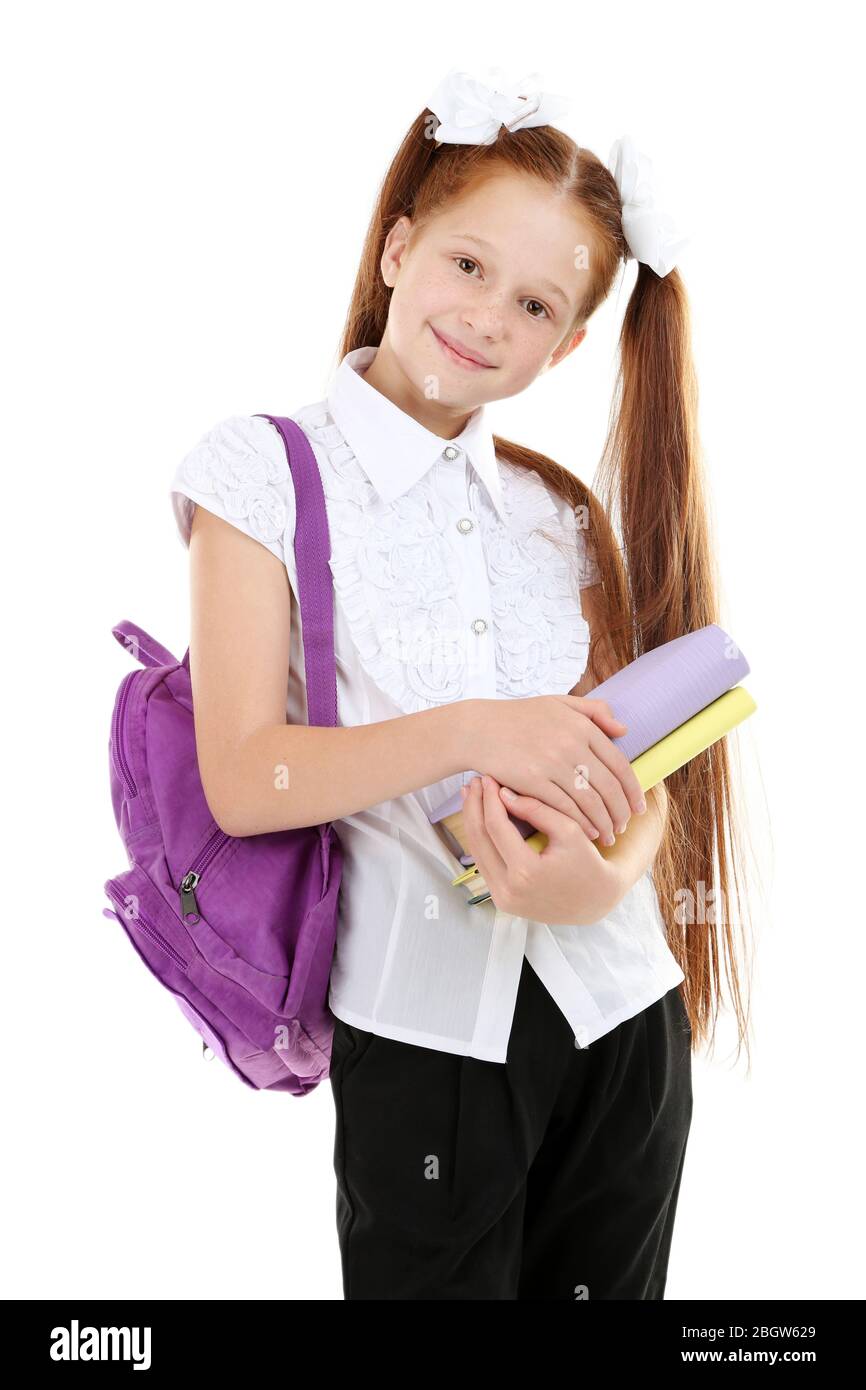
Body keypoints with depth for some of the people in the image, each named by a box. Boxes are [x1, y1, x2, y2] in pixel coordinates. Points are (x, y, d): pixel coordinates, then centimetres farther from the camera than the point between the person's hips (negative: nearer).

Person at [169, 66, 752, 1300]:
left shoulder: (566, 512, 8)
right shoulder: (263, 473, -5)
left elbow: (634, 756, 2)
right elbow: (243, 780, -13)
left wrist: (608, 873, -20)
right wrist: (470, 732, -26)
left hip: (621, 1010, 5)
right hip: (424, 1025, -4)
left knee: (607, 1284, 18)